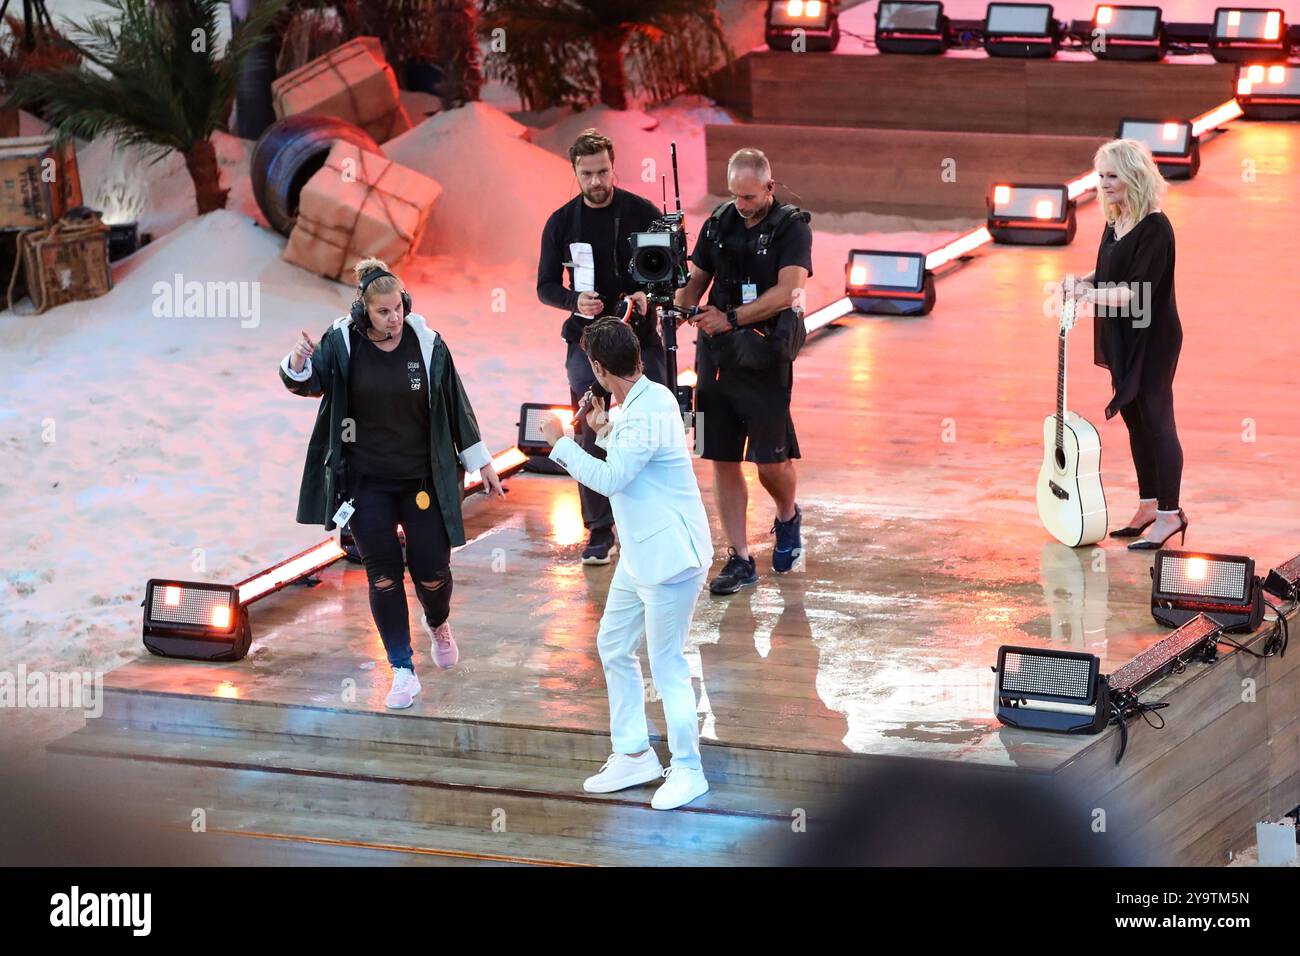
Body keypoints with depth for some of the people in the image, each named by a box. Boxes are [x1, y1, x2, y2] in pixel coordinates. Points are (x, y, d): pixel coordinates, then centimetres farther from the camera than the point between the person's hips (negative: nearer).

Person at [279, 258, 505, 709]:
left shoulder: (426, 344, -7)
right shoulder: (342, 343, -9)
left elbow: (454, 403, 2)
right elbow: (305, 382, -19)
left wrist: (481, 461, 7)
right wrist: (299, 361, -44)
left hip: (422, 480, 0)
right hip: (366, 481, 0)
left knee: (432, 572, 3)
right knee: (383, 576, 1)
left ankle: (438, 625, 38)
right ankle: (403, 672, 11)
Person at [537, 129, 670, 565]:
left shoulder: (642, 212, -1)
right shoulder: (562, 222, 3)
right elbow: (546, 286, 8)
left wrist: (649, 295, -16)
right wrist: (575, 302, -13)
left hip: (639, 334, -1)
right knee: (591, 438, 0)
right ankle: (600, 533, 7)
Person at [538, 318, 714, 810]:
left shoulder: (648, 414, -24)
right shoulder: (648, 398, 6)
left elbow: (611, 478, -26)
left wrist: (560, 442, -16)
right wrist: (605, 430, 17)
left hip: (670, 557, -11)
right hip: (641, 554, 11)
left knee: (667, 664, -3)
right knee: (614, 646, 18)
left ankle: (687, 770, 8)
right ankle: (634, 755, 28)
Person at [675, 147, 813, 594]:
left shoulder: (792, 227, -7)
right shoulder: (719, 223, 8)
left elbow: (787, 292, -18)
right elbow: (697, 279, 15)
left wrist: (731, 317, -23)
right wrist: (681, 306, -8)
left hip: (765, 356, -4)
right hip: (716, 355, 4)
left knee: (771, 459, -3)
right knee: (722, 459, 3)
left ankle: (788, 517, 31)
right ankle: (739, 559, 10)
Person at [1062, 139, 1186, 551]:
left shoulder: (1154, 228, -19)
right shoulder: (1115, 223, 7)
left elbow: (1136, 290, -24)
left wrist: (1091, 293, -26)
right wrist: (1079, 282, 2)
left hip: (1151, 340, -9)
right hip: (1121, 339, 9)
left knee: (1155, 419, -4)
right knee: (1135, 420, 14)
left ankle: (1169, 514, 2)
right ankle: (1148, 505, 24)